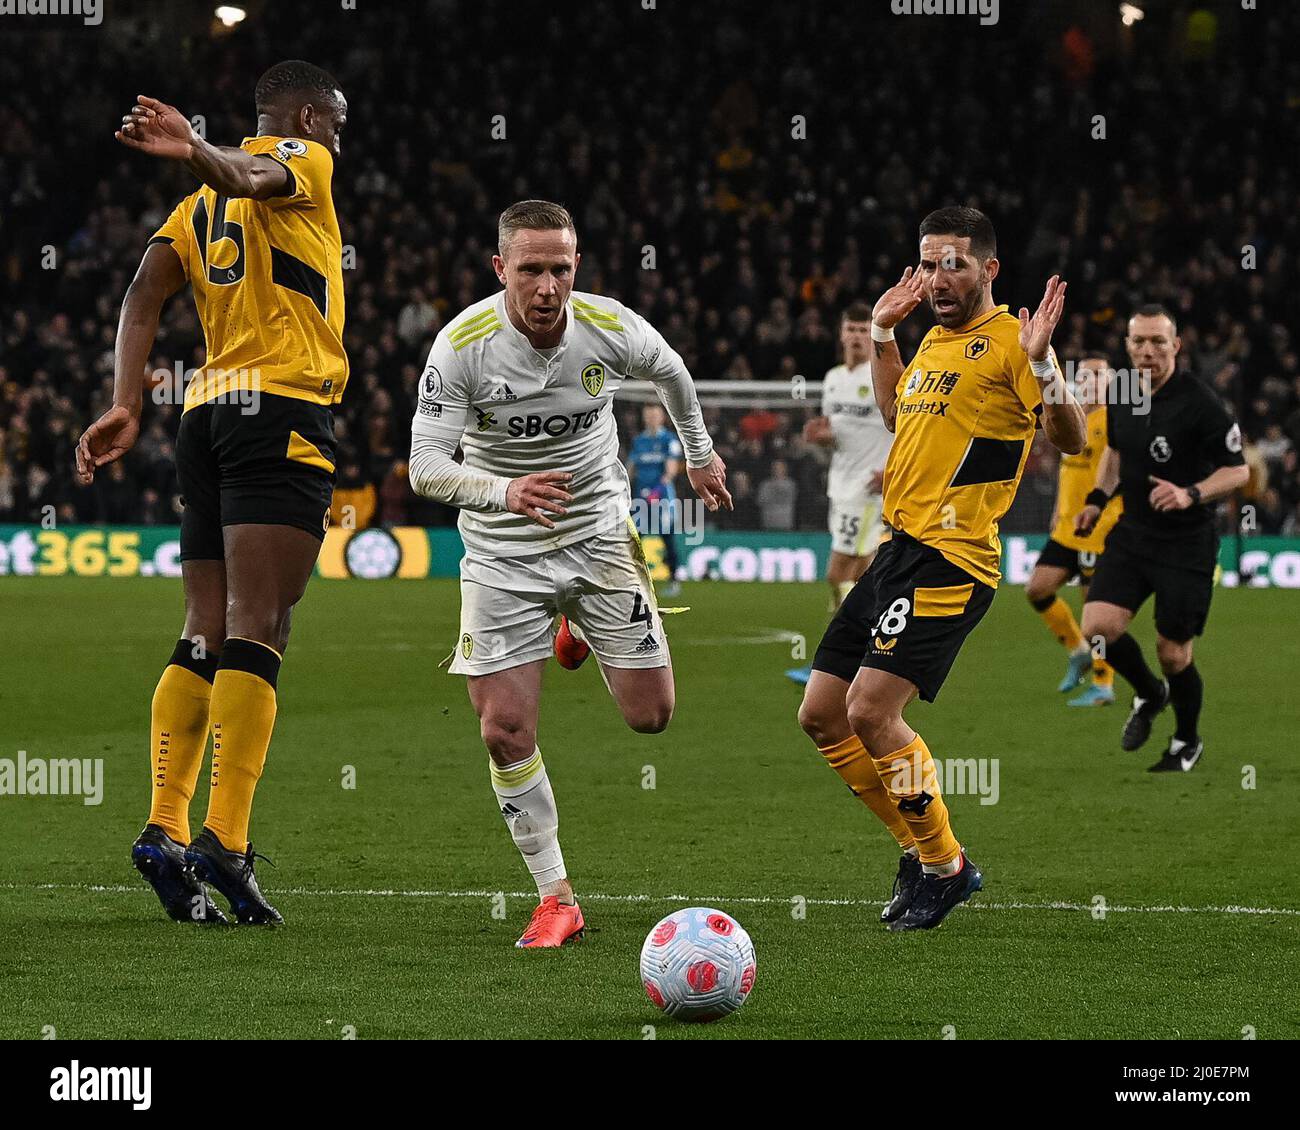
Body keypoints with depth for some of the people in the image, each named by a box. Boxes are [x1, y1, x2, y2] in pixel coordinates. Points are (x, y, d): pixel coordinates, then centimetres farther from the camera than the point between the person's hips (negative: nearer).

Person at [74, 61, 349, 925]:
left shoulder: (201, 204, 23)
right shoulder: (301, 162, 4)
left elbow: (145, 294, 10)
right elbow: (250, 177, -20)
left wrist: (126, 407, 1)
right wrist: (199, 155, -43)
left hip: (208, 412, 8)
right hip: (283, 411, -7)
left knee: (206, 636, 7)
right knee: (257, 633, -14)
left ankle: (166, 829, -2)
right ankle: (225, 841, -22)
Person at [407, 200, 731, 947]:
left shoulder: (612, 328, -13)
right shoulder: (462, 346, -20)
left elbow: (671, 371, 11)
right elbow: (426, 466, -21)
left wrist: (701, 455, 25)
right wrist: (504, 492, -39)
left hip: (600, 535, 2)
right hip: (503, 555, -2)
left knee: (652, 715, -1)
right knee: (506, 731, -11)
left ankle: (582, 631, 35)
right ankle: (556, 900, 4)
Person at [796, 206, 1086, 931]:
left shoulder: (1007, 340, -7)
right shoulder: (935, 340, 18)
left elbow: (1072, 438, -17)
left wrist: (1042, 363, -31)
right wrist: (882, 336, 30)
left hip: (950, 559, -9)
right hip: (898, 549, 9)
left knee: (871, 709, -20)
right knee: (822, 715, 8)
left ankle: (945, 865, -3)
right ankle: (920, 848, 21)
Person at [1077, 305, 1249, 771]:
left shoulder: (1200, 402, -17)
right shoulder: (1121, 396, 1)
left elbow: (1237, 470, -12)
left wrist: (1192, 495, -28)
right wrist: (1097, 498, 8)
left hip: (1187, 545, -5)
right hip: (1131, 535, 5)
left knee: (1172, 654, 1)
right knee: (1099, 626, -14)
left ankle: (1187, 742, 29)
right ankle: (1148, 694, 17)